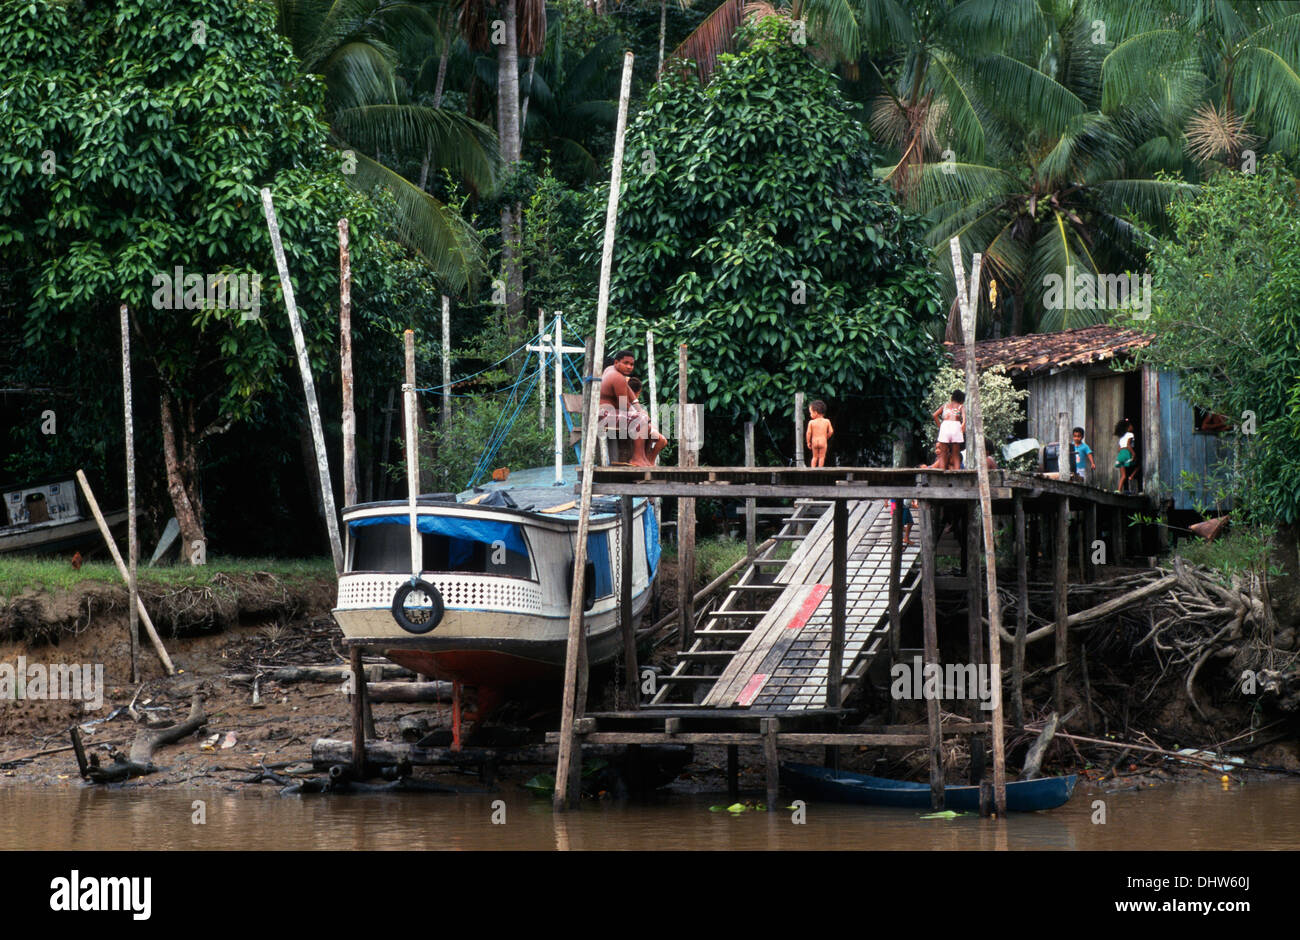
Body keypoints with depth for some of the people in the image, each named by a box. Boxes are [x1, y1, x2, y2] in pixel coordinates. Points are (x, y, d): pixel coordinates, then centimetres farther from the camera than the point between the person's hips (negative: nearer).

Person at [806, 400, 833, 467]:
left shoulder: (811, 422, -5)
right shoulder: (827, 421, -1)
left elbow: (808, 433, -6)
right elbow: (831, 431, 1)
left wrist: (808, 442, 6)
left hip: (814, 441, 0)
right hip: (823, 441, 0)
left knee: (815, 457, 13)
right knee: (822, 457, 5)